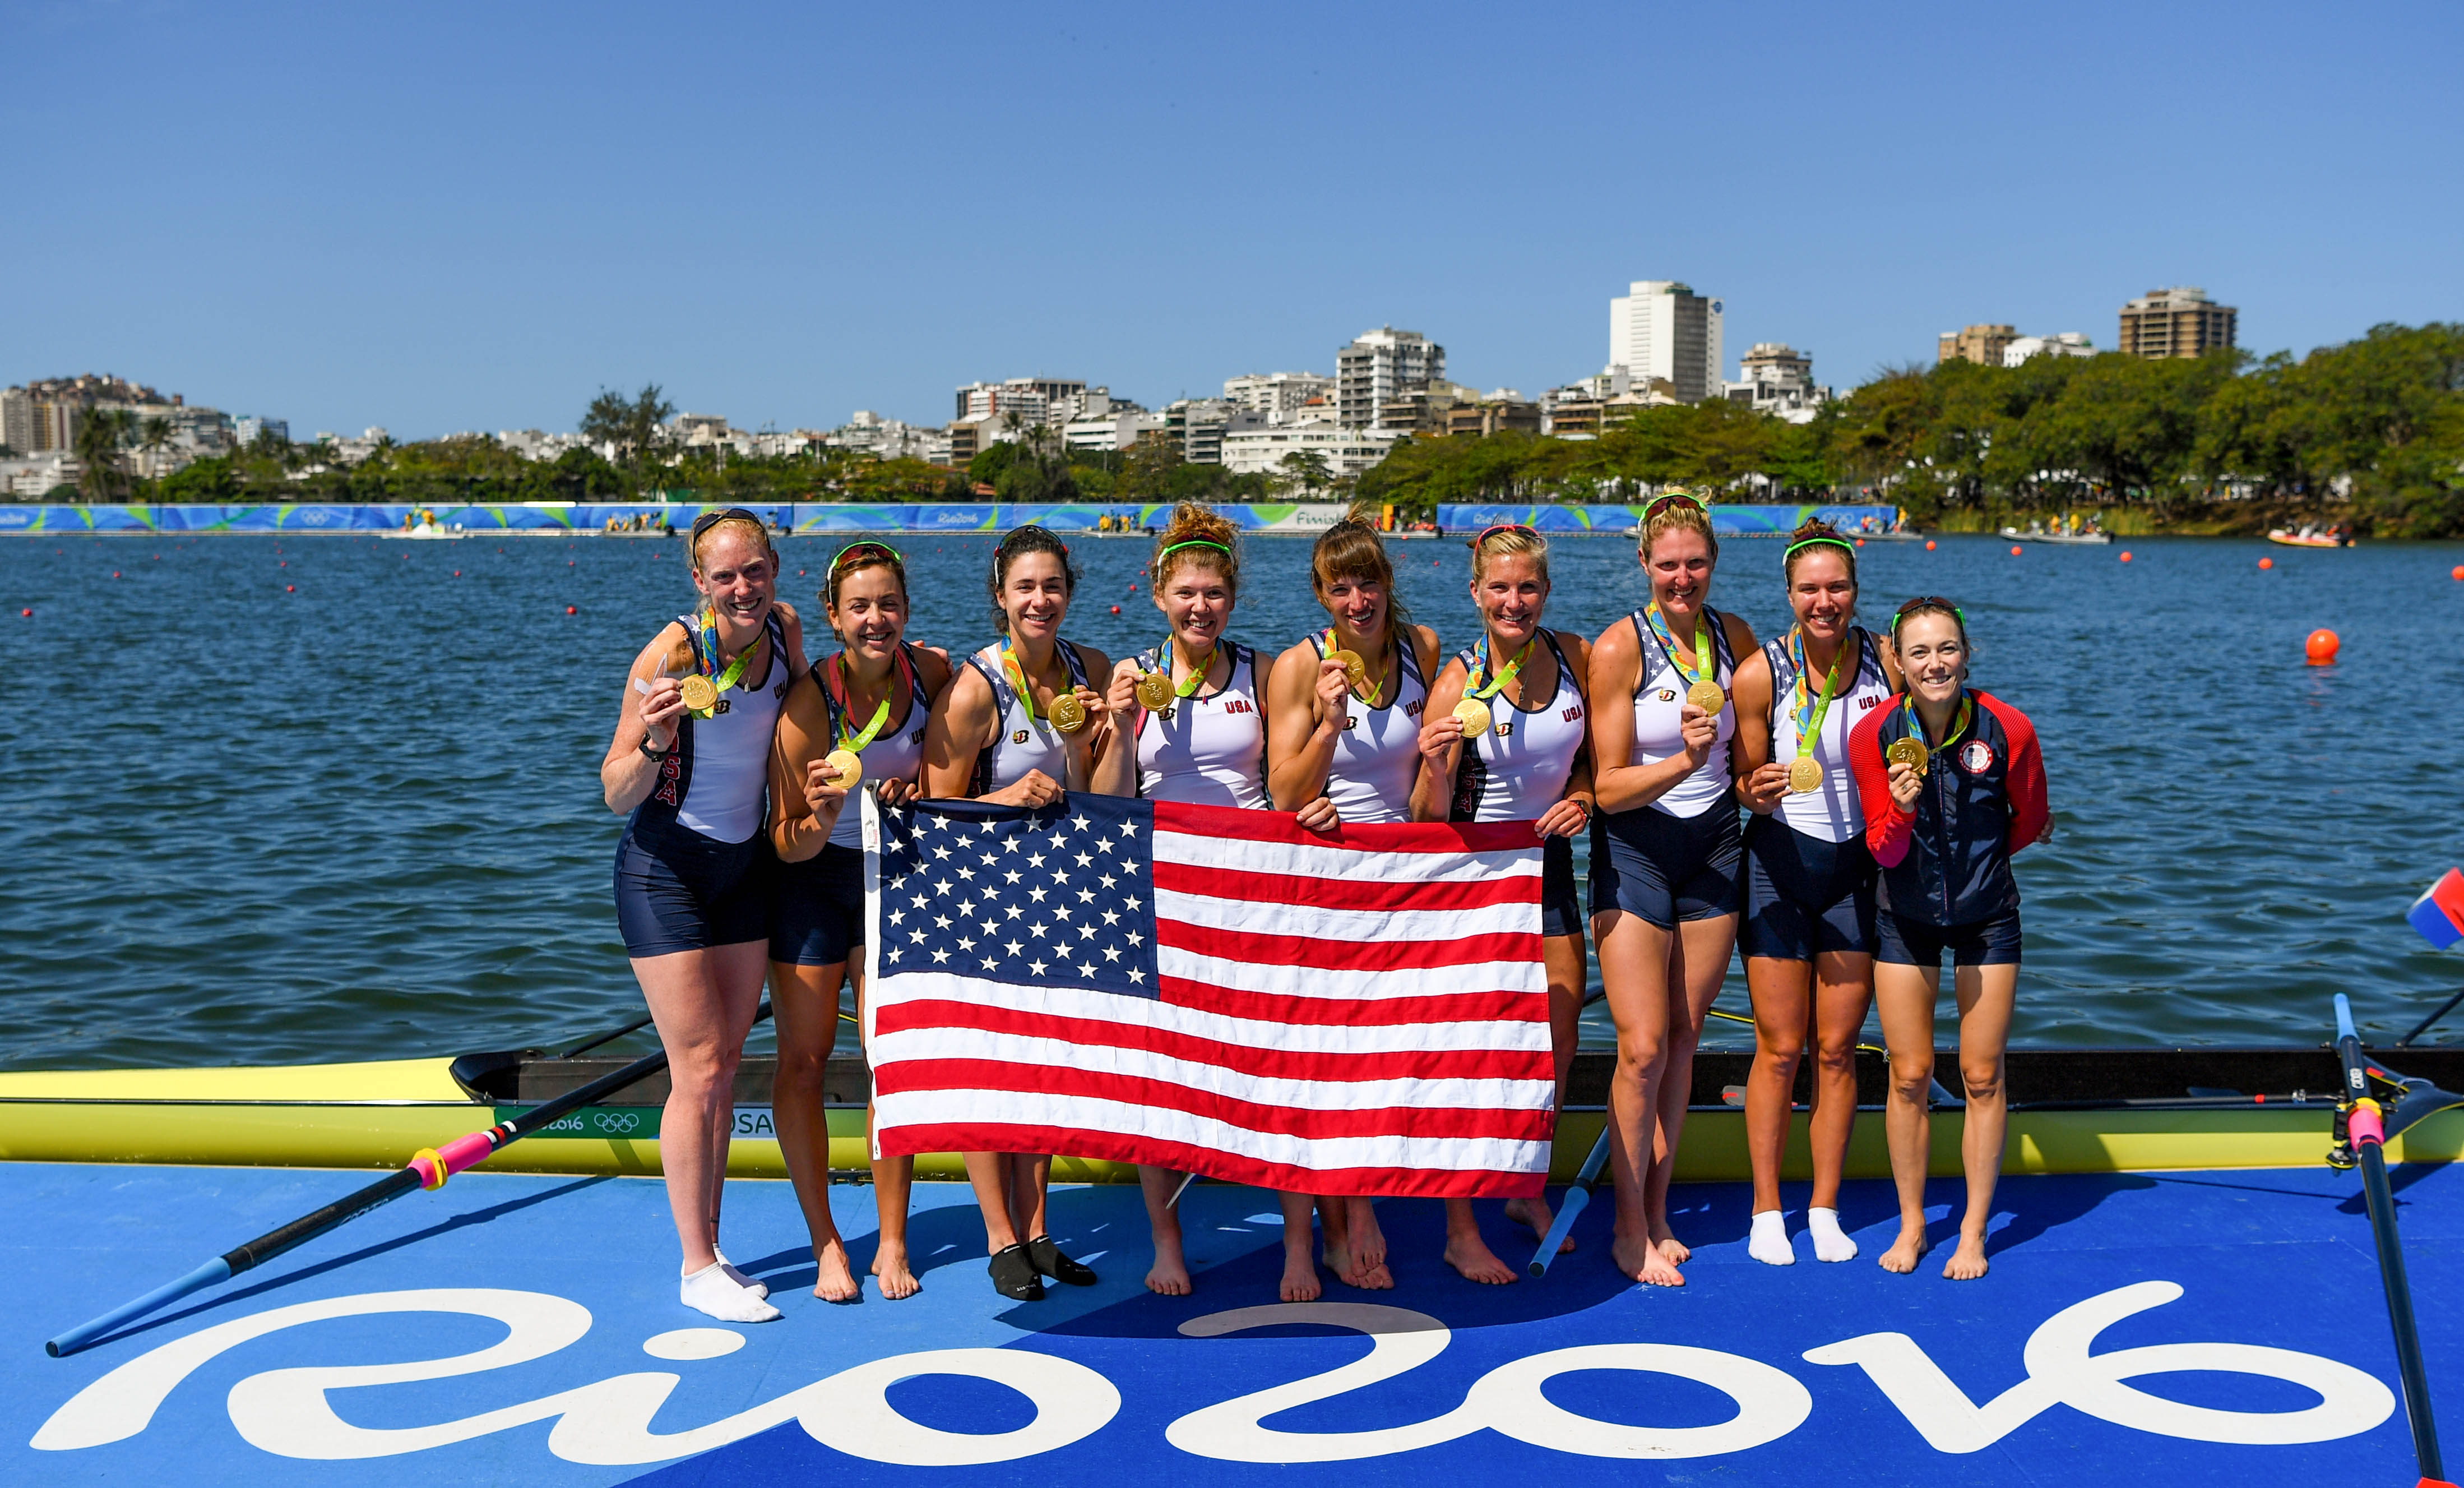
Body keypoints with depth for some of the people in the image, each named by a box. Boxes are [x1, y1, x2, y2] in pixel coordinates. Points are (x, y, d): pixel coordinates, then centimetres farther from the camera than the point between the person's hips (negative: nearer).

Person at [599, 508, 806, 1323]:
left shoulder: (784, 629, -4)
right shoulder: (672, 653, -21)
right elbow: (617, 794, -18)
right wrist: (654, 743, -35)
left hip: (745, 862, 6)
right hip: (666, 866, -6)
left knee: (725, 1070, 10)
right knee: (699, 1071, -6)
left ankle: (710, 1248, 20)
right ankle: (698, 1268, 5)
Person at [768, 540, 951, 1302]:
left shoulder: (932, 671, -13)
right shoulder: (810, 700, -24)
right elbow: (790, 844, -19)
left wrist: (911, 795, -15)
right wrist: (822, 817, -40)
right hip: (811, 877, -2)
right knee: (804, 1059, 2)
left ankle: (892, 1242, 12)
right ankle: (825, 1242, 14)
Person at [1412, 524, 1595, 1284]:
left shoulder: (1575, 656, -2)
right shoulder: (1459, 681, -16)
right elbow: (1430, 817, -15)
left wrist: (1581, 799, -7)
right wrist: (1436, 769, -35)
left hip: (1548, 863, 5)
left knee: (1558, 1048, 11)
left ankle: (1529, 1191, 33)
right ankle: (1460, 1231, 8)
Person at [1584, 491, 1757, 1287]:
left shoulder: (1735, 637, 2)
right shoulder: (1619, 647, -12)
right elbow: (1608, 787, -14)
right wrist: (1683, 760, -28)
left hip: (1713, 847, 4)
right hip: (1636, 848, -4)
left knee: (1683, 1039, 9)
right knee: (1643, 1048, -7)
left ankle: (1657, 1210, 22)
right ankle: (1630, 1228, 8)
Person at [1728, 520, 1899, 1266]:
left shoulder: (1886, 664, -3)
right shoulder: (1760, 673, -11)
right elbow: (1745, 785, -4)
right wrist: (1759, 790, -25)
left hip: (1859, 866, 2)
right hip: (1780, 863, -2)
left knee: (1838, 1048, 7)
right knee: (1780, 1048, 1)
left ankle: (1825, 1209, 18)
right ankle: (1766, 1211, 14)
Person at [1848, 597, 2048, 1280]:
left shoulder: (2008, 729, -19)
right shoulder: (1874, 735, -17)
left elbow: (2031, 821, 1)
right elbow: (1885, 850, -11)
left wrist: (1973, 857, 9)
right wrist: (1902, 811, -31)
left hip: (1986, 917, -1)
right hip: (1906, 917, 1)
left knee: (1982, 1077, 4)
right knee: (1909, 1076, 4)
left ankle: (1973, 1232, 18)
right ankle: (1911, 1224, 21)